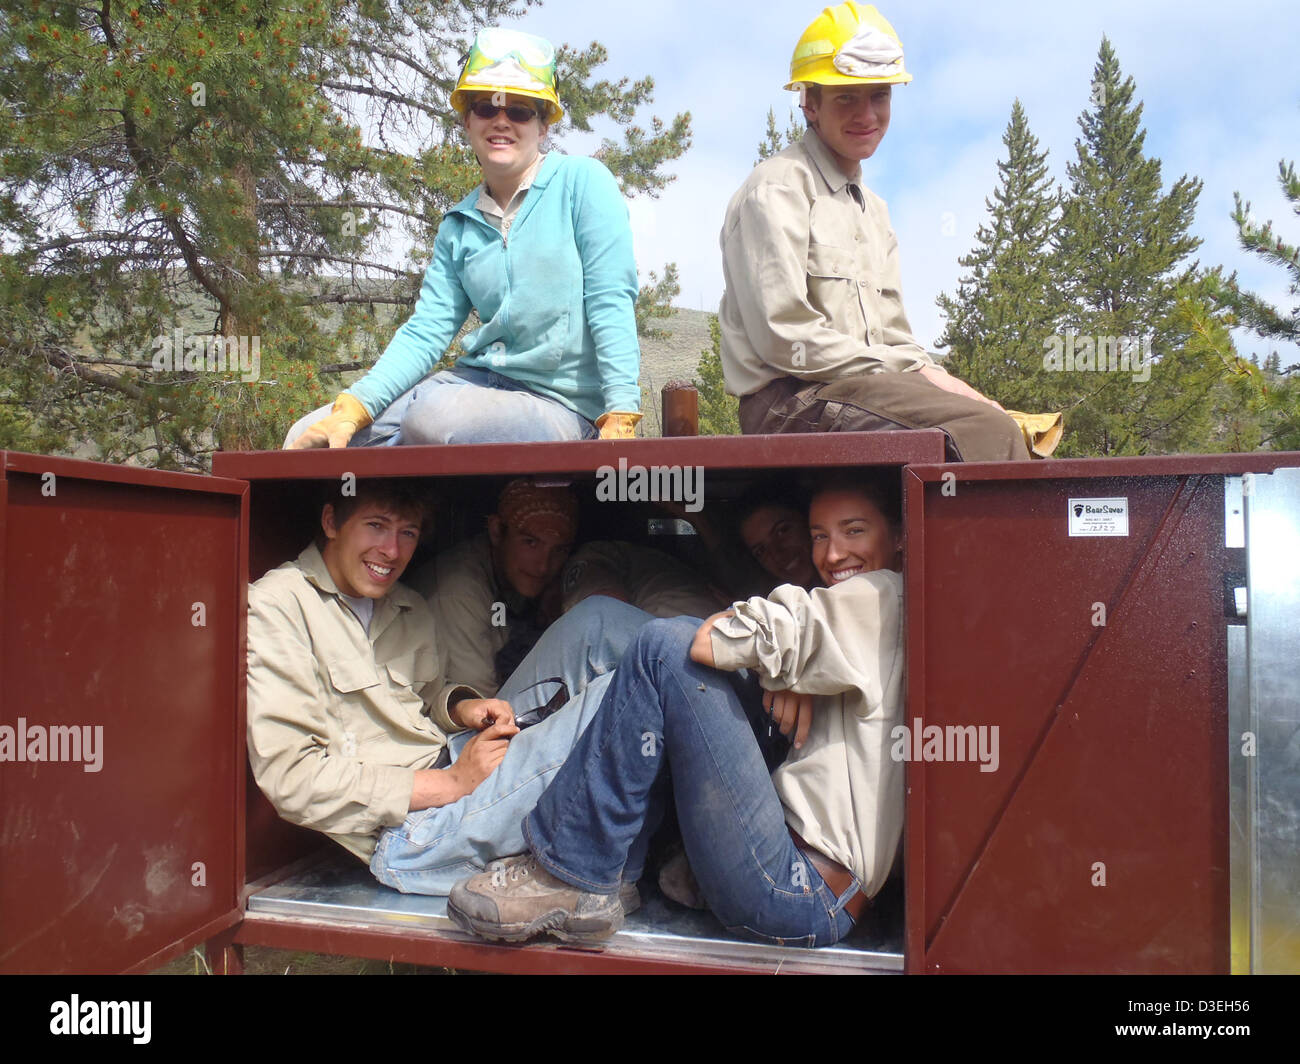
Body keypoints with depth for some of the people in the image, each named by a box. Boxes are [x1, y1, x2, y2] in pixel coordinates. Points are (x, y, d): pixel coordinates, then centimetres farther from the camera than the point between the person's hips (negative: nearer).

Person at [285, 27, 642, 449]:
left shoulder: (582, 180, -2)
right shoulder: (459, 226, 12)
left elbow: (611, 302, -11)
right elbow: (425, 330, 4)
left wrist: (620, 419, -21)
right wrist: (351, 410, -11)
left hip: (559, 400, -5)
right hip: (477, 379, 5)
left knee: (433, 416, -34)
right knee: (307, 439, -9)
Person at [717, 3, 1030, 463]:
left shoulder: (872, 209, 24)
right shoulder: (777, 188, -4)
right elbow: (785, 338, -14)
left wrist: (933, 376, -1)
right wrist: (917, 373, -12)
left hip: (866, 387, 8)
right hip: (791, 401, -8)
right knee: (988, 429, -24)